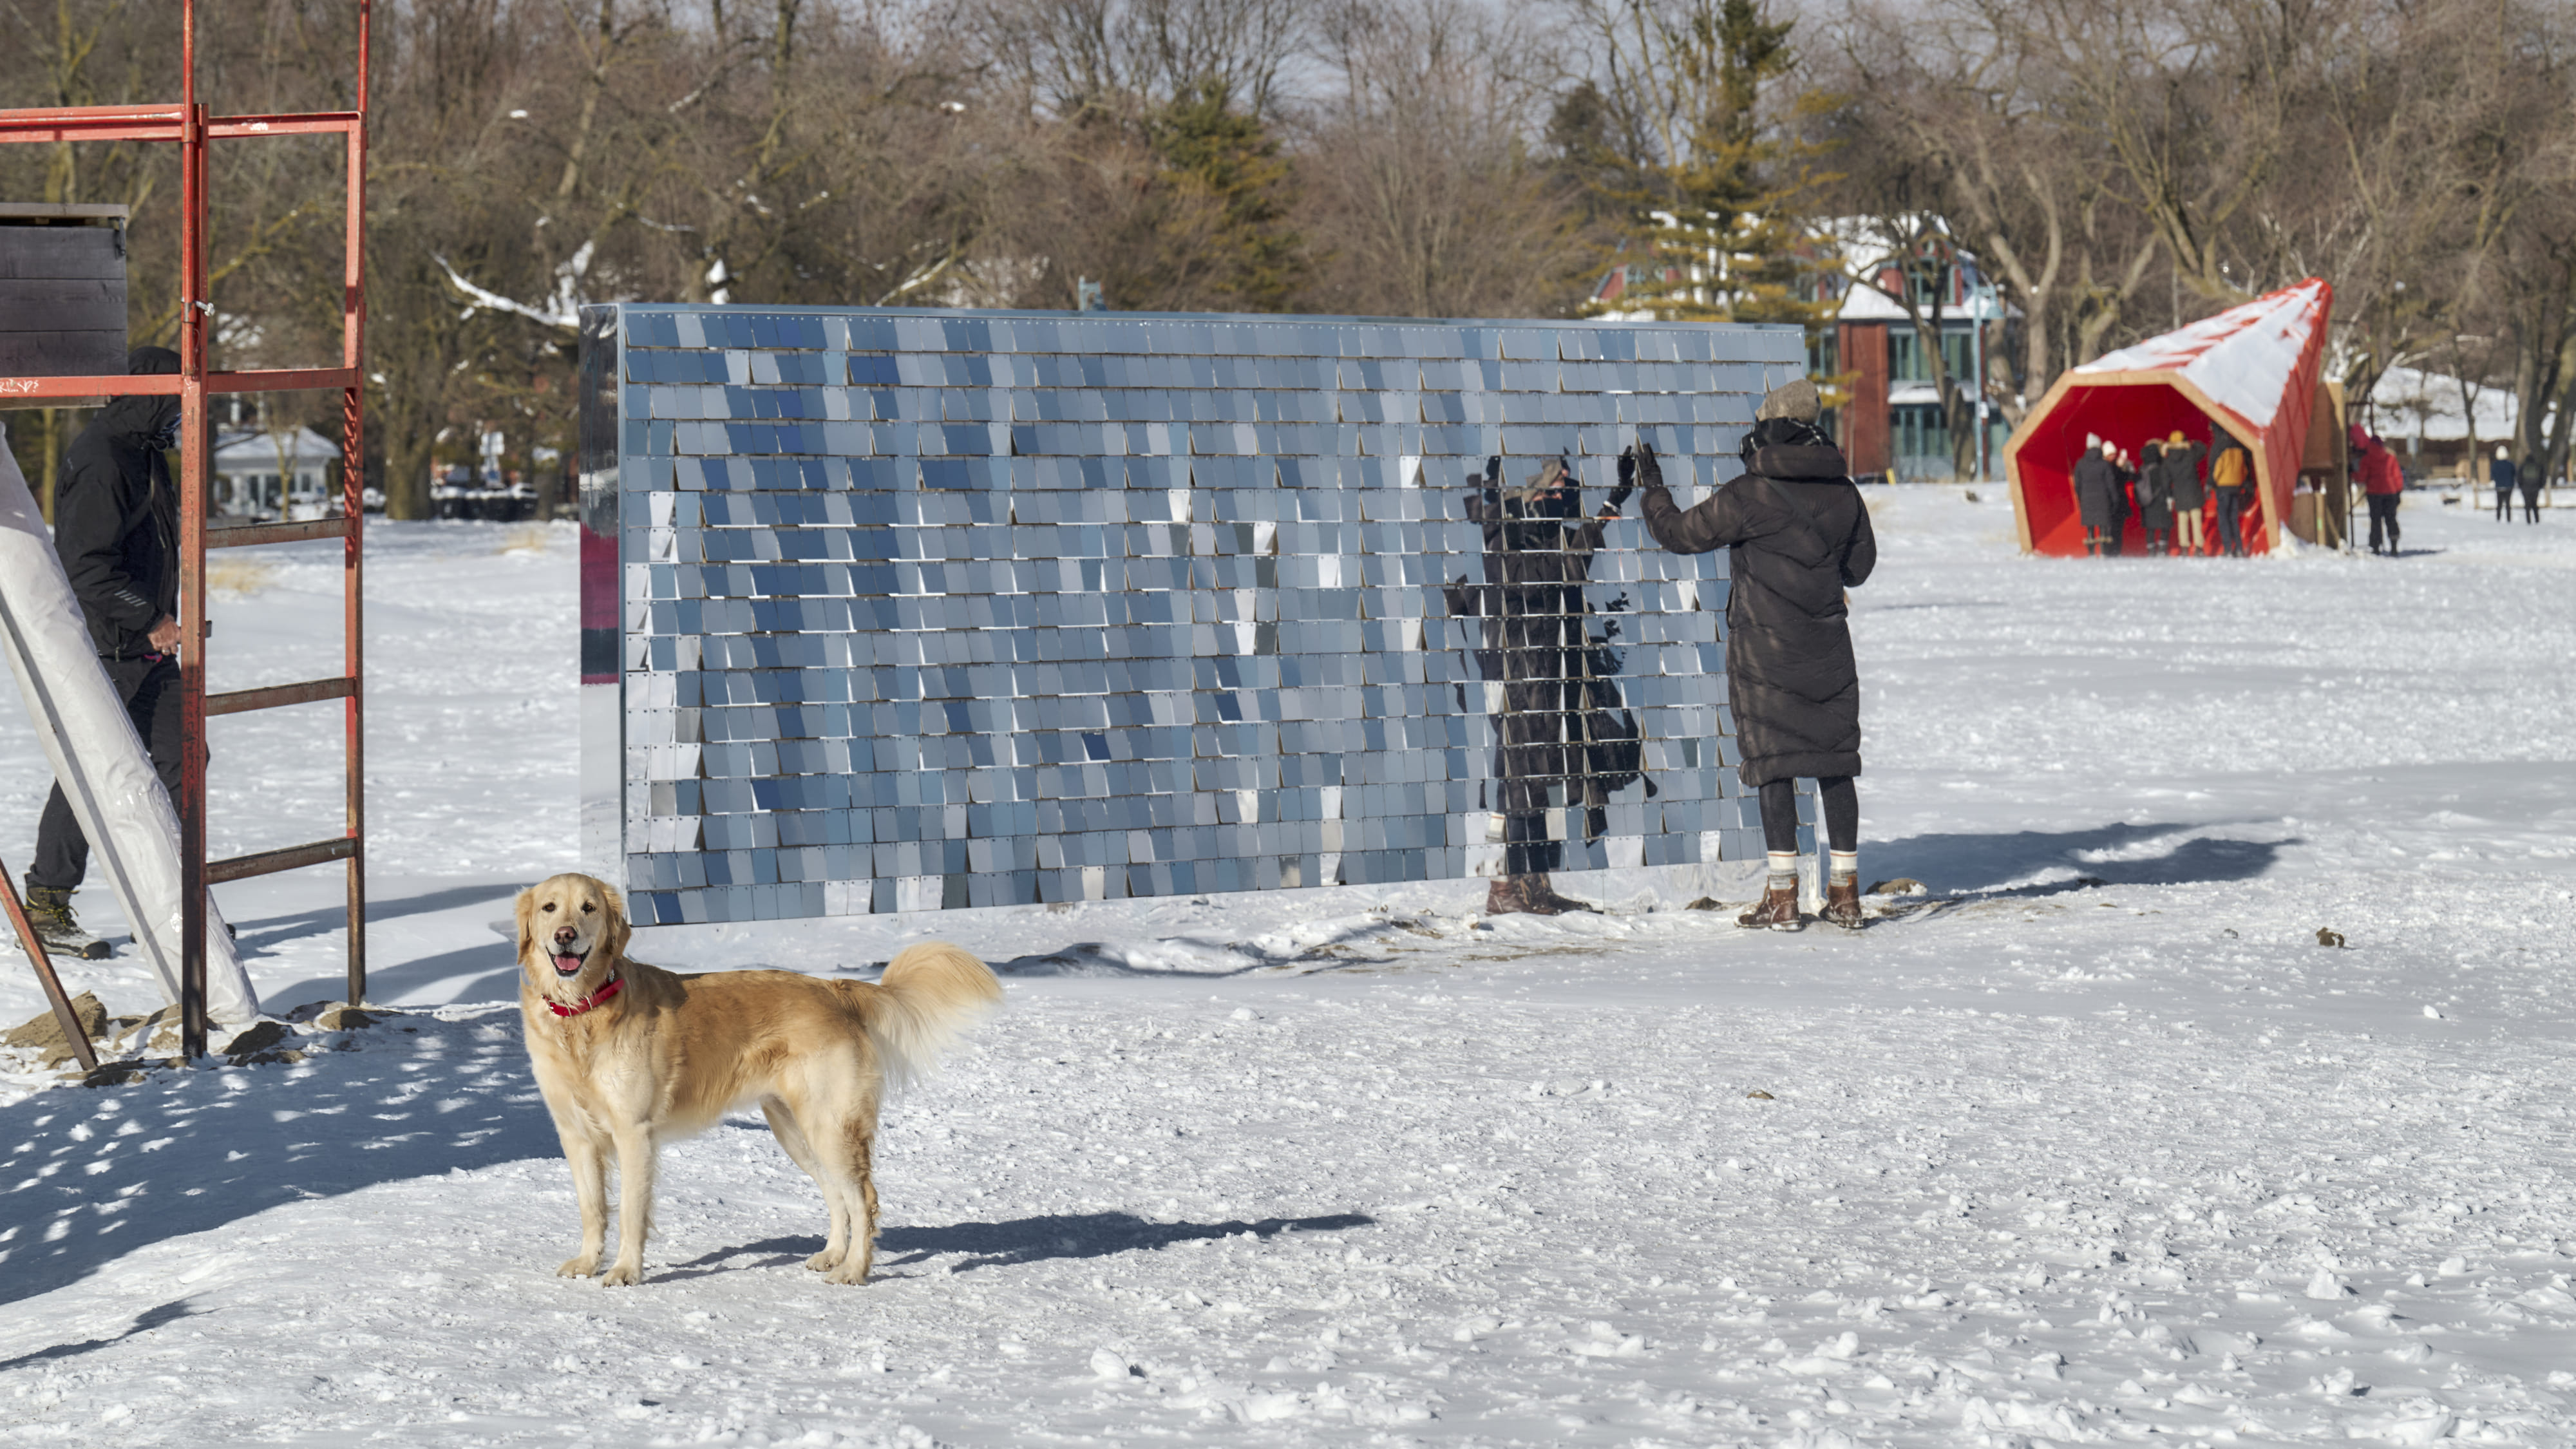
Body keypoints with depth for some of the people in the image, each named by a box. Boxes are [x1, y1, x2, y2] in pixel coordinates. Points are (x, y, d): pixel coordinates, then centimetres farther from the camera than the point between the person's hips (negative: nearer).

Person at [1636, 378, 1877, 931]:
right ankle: (1845, 893, 9)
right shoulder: (1843, 494, 4)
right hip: (1828, 647, 4)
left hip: (1764, 647, -4)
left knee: (1775, 764, -1)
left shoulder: (1749, 496, -11)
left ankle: (1783, 896, -3)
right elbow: (1859, 567, 16)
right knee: (1834, 762, 8)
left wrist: (1653, 489, 16)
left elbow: (1681, 532, -1)